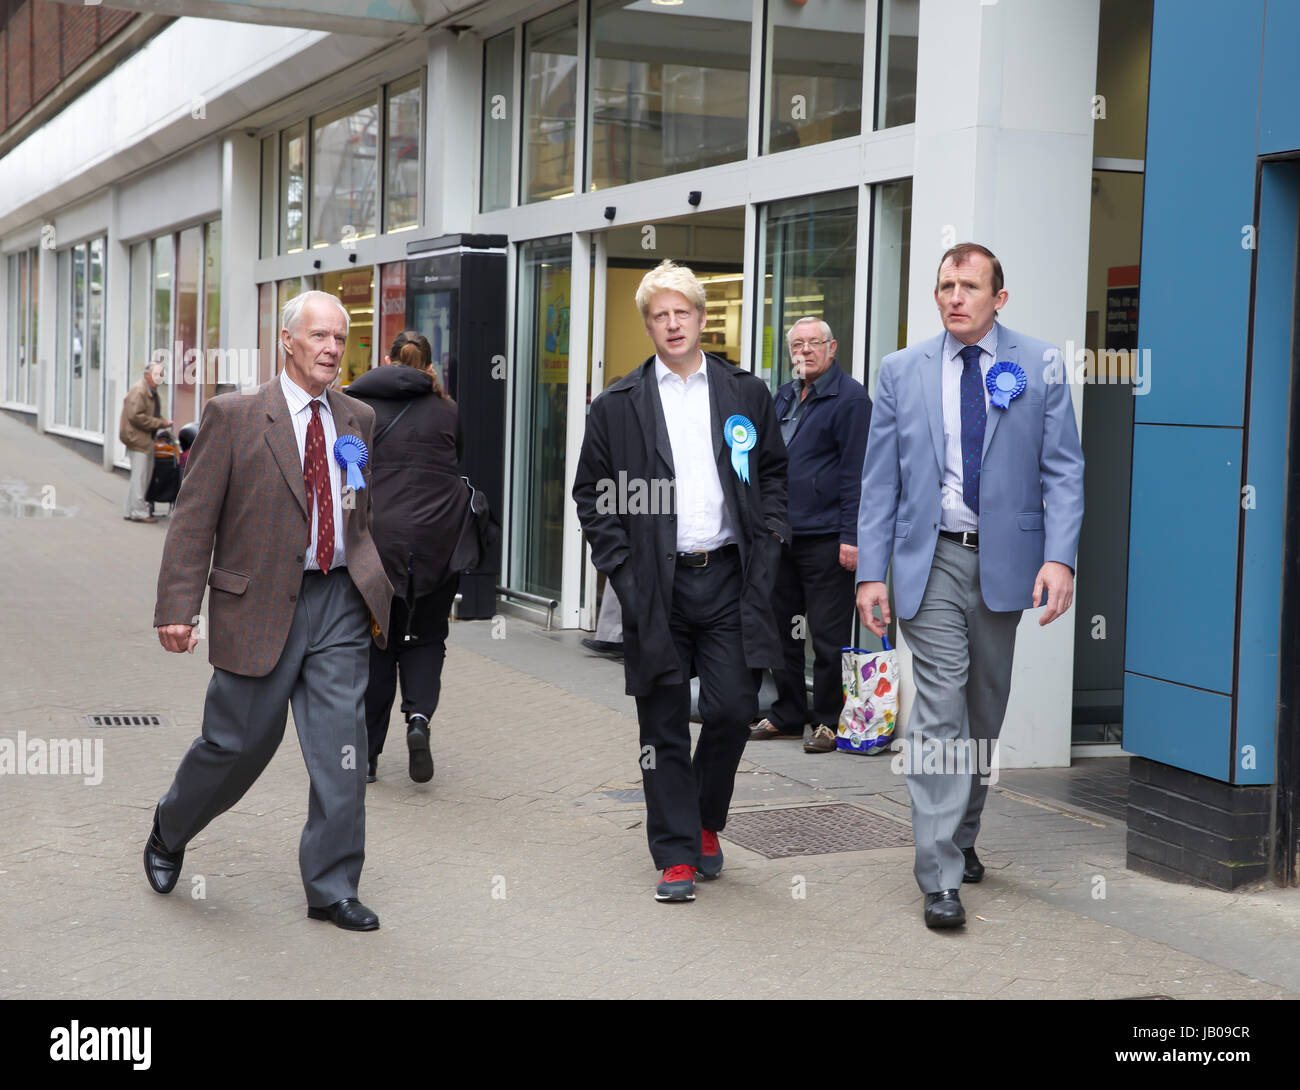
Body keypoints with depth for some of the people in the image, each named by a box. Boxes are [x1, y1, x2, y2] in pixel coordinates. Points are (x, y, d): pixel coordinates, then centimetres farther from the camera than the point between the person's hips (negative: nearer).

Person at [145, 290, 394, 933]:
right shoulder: (233, 417, -4)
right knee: (240, 741, 7)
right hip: (260, 604, -3)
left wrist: (374, 587, 15)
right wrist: (178, 608, -12)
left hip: (340, 600, 4)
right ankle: (169, 832, 35)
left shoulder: (357, 420, 11)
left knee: (341, 747, -1)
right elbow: (194, 518, -6)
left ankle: (332, 888, 10)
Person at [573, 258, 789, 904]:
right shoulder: (617, 407, 5)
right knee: (664, 725, 3)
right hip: (657, 585, -1)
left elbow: (774, 475, 14)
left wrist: (765, 547, 1)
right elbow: (592, 494, 7)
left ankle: (706, 821, 24)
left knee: (732, 710, -3)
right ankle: (676, 855, 14)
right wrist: (622, 568, -3)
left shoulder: (747, 395, 9)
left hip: (730, 578, 1)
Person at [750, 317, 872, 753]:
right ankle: (786, 715, 23)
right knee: (782, 630, 13)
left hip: (826, 537, -8)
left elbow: (856, 470, -11)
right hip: (781, 535, 8)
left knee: (828, 636, -2)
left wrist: (851, 536, -16)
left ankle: (829, 722, 7)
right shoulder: (784, 397, 16)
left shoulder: (850, 397, -7)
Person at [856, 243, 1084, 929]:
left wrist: (1059, 557, -13)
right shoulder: (902, 370, 5)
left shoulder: (1039, 366, 2)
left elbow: (1064, 469, 0)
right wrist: (870, 572, -1)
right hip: (930, 560, -1)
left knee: (985, 712, 12)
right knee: (940, 709, -9)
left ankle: (961, 837, 31)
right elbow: (880, 479, 6)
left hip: (1005, 561, 1)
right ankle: (941, 877, -8)